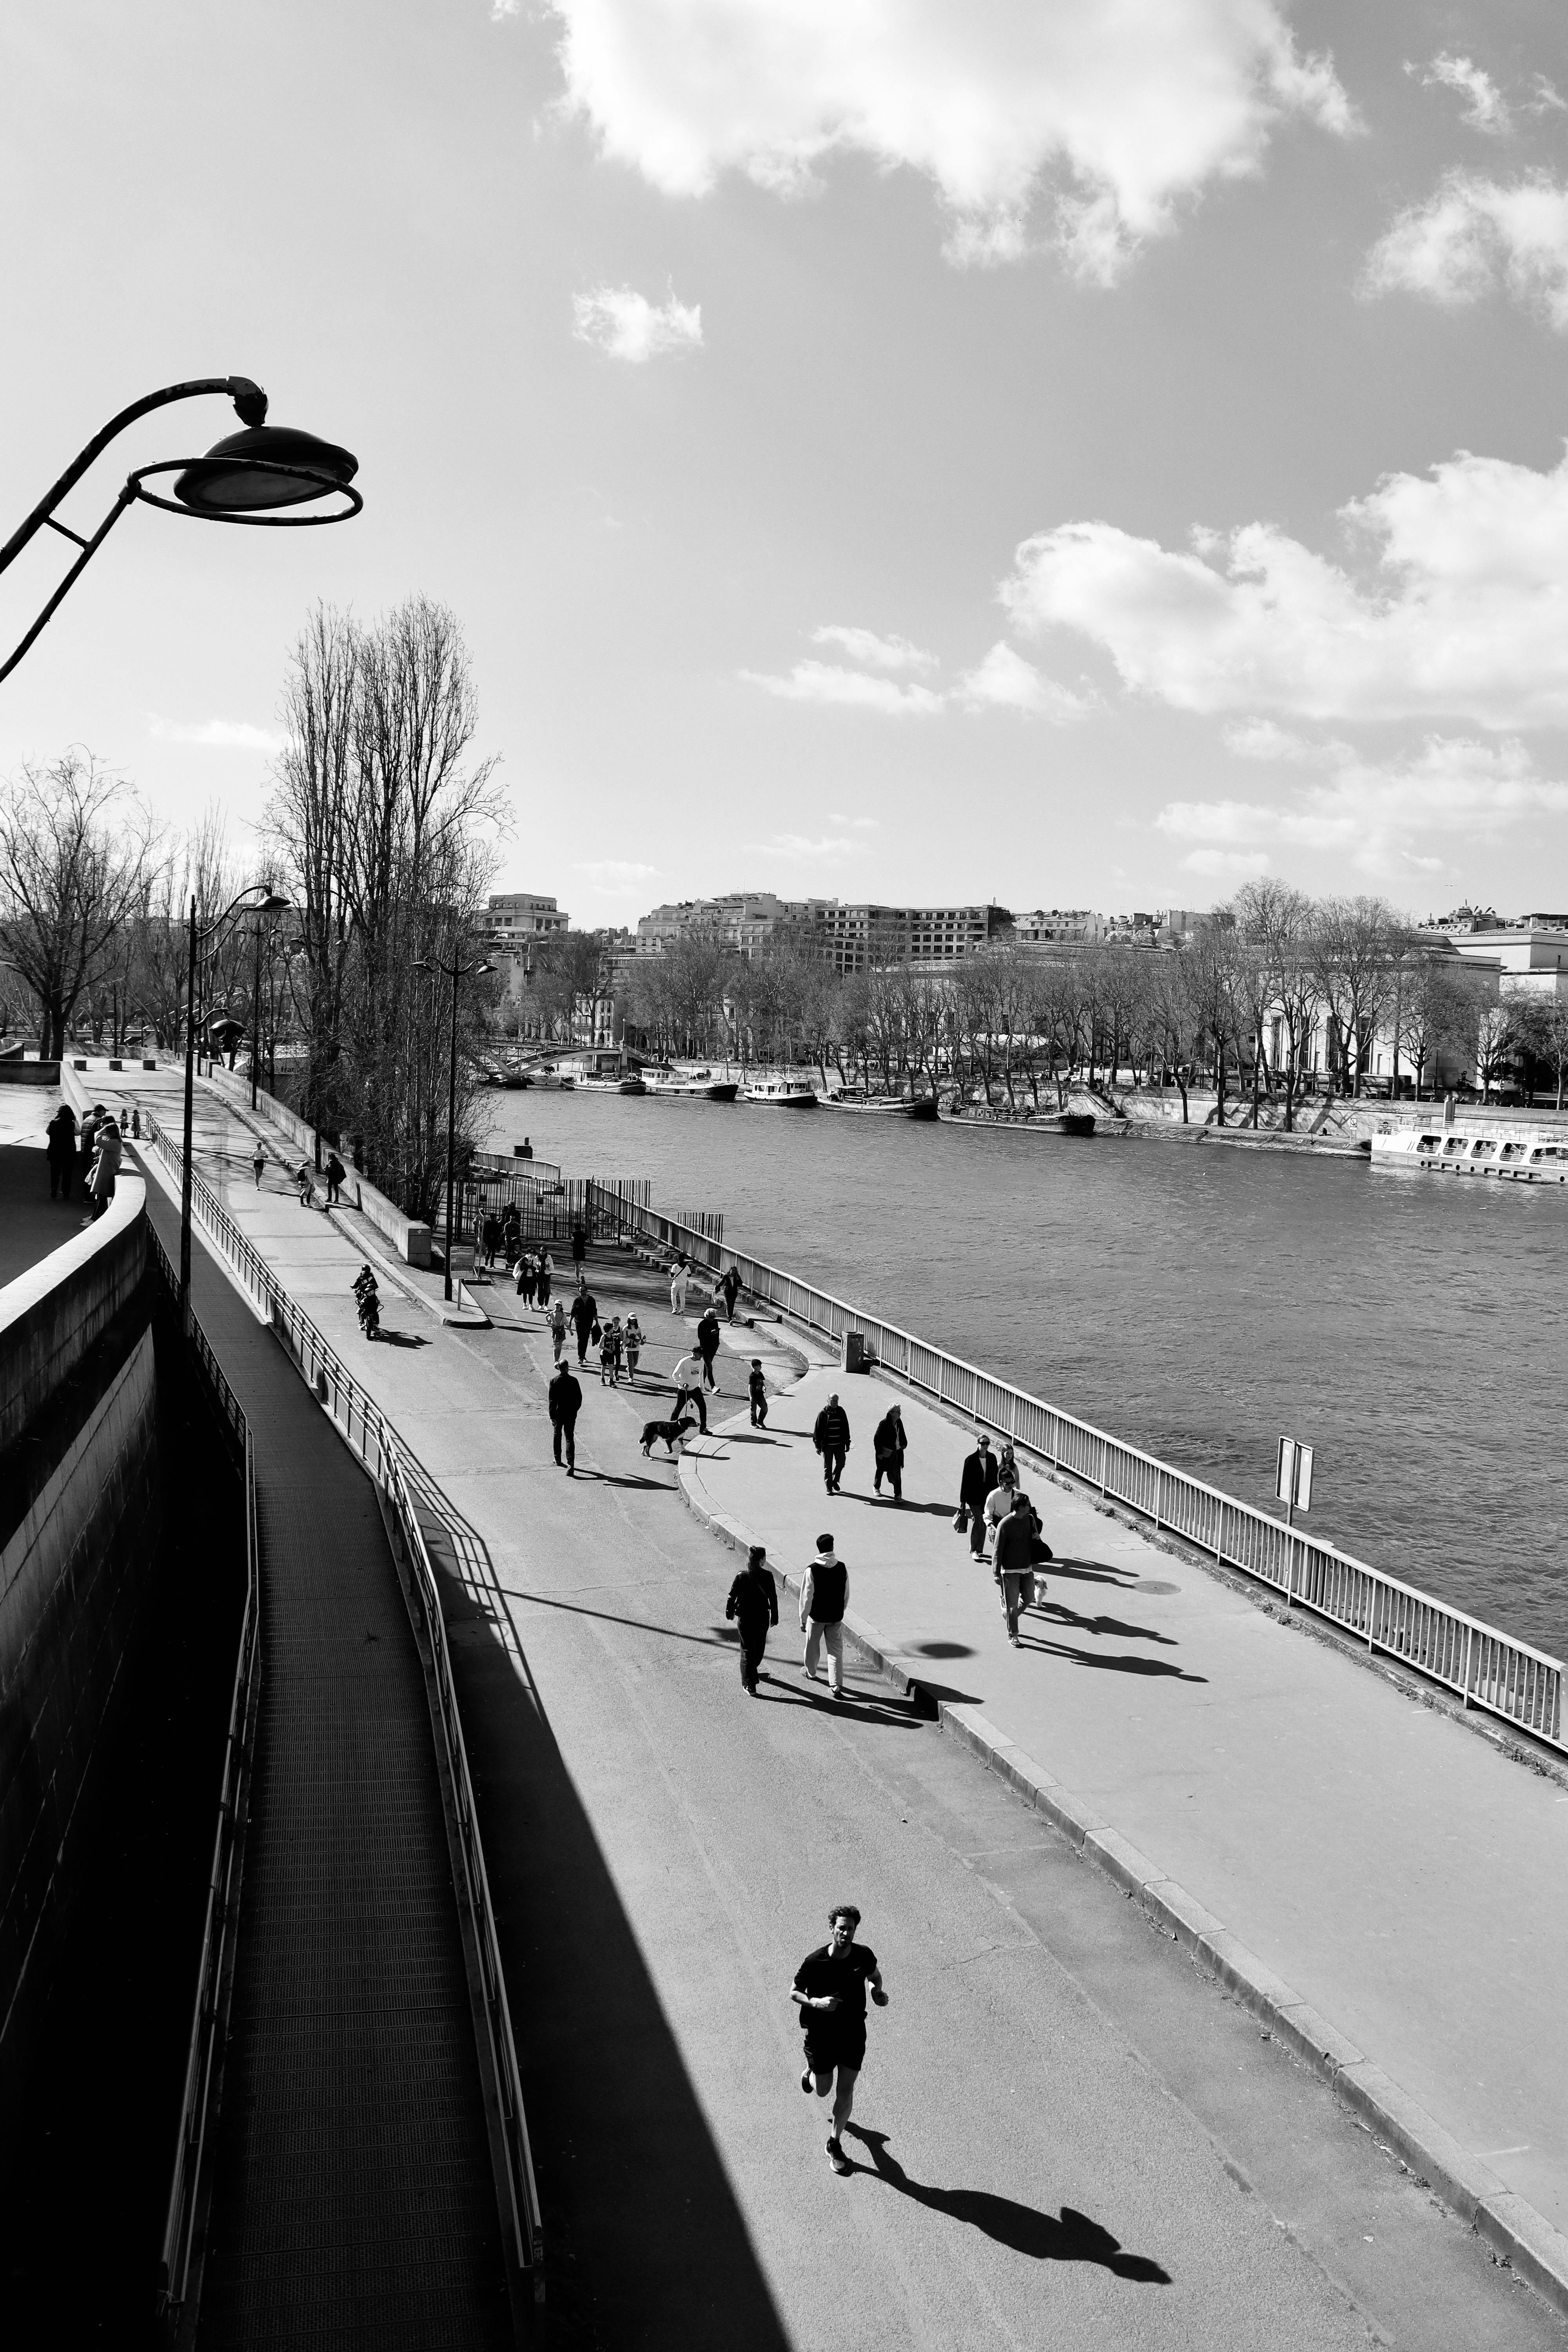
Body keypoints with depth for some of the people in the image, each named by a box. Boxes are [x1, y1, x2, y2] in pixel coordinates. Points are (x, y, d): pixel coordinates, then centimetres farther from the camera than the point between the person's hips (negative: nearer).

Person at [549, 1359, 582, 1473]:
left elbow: (552, 1400, -11)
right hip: (571, 1414, 0)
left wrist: (552, 1416, -10)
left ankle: (558, 1460, 33)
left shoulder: (554, 1381, -10)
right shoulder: (574, 1381, -8)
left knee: (557, 1436, 21)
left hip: (558, 1413, 0)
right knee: (570, 1438, 0)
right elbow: (579, 1398, -2)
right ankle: (571, 1463, -14)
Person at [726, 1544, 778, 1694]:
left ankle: (749, 1685, 6)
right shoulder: (768, 1576, -13)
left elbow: (732, 1596, -6)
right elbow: (773, 1598, -6)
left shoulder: (742, 1576, -14)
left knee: (747, 1650, 8)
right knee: (759, 1647, 25)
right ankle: (753, 1670, 47)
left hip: (745, 1618, -1)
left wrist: (729, 1612, 11)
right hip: (763, 1617, 1)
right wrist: (774, 1616, 7)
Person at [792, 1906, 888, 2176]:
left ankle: (835, 2143, 25)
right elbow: (794, 1993, -9)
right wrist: (816, 2003, -28)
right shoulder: (814, 1961, -22)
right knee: (823, 2090, 14)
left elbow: (875, 1976, 10)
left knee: (846, 2091, 5)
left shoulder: (864, 1956, -13)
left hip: (853, 2032, 2)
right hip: (821, 2033, -2)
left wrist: (878, 1991, -12)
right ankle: (811, 2072, 49)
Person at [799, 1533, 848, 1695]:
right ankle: (836, 1686, 2)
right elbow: (846, 1595, 4)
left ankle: (811, 1673, 43)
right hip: (836, 1617, 2)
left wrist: (803, 1619, -5)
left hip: (816, 1616, -2)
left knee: (812, 1647, 22)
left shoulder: (812, 1570, -19)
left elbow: (807, 1597, -15)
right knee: (836, 1651, 8)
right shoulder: (842, 1568, -7)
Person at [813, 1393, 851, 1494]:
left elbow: (846, 1428, 12)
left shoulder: (841, 1411, 6)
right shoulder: (823, 1413, -5)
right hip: (827, 1445, -3)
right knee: (828, 1467, 3)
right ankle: (829, 1487, 12)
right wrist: (818, 1445, -8)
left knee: (841, 1463, 2)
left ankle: (835, 1481, 26)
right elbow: (818, 1429, -5)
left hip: (840, 1444, 3)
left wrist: (847, 1443, 11)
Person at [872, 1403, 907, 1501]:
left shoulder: (899, 1422, 2)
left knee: (897, 1474, -3)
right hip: (886, 1452, -5)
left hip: (898, 1451, 5)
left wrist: (904, 1444, 3)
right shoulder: (884, 1423, -18)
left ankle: (898, 1496, -5)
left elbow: (902, 1435, 19)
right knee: (881, 1470, 15)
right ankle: (876, 1487, 41)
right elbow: (877, 1438, -15)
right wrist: (879, 1452, -16)